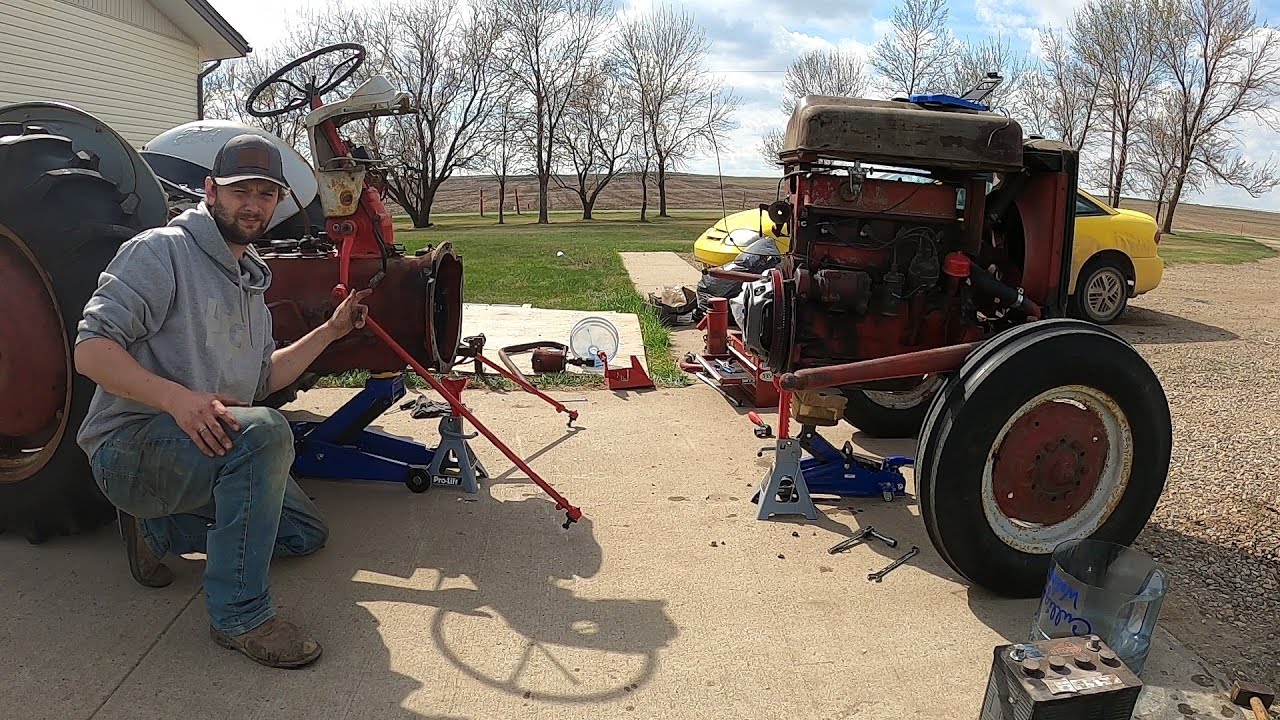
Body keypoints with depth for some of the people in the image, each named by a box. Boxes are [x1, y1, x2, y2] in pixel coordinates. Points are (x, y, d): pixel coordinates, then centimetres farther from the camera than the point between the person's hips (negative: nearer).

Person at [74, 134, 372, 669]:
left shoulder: (250, 277, 14)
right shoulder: (161, 250, -12)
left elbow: (262, 380, 16)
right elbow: (91, 349, -20)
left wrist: (330, 331, 9)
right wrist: (177, 397, -34)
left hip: (203, 445, 9)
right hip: (129, 444, -8)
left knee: (307, 533, 10)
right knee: (265, 430, -36)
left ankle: (156, 528, 19)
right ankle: (239, 614, -25)